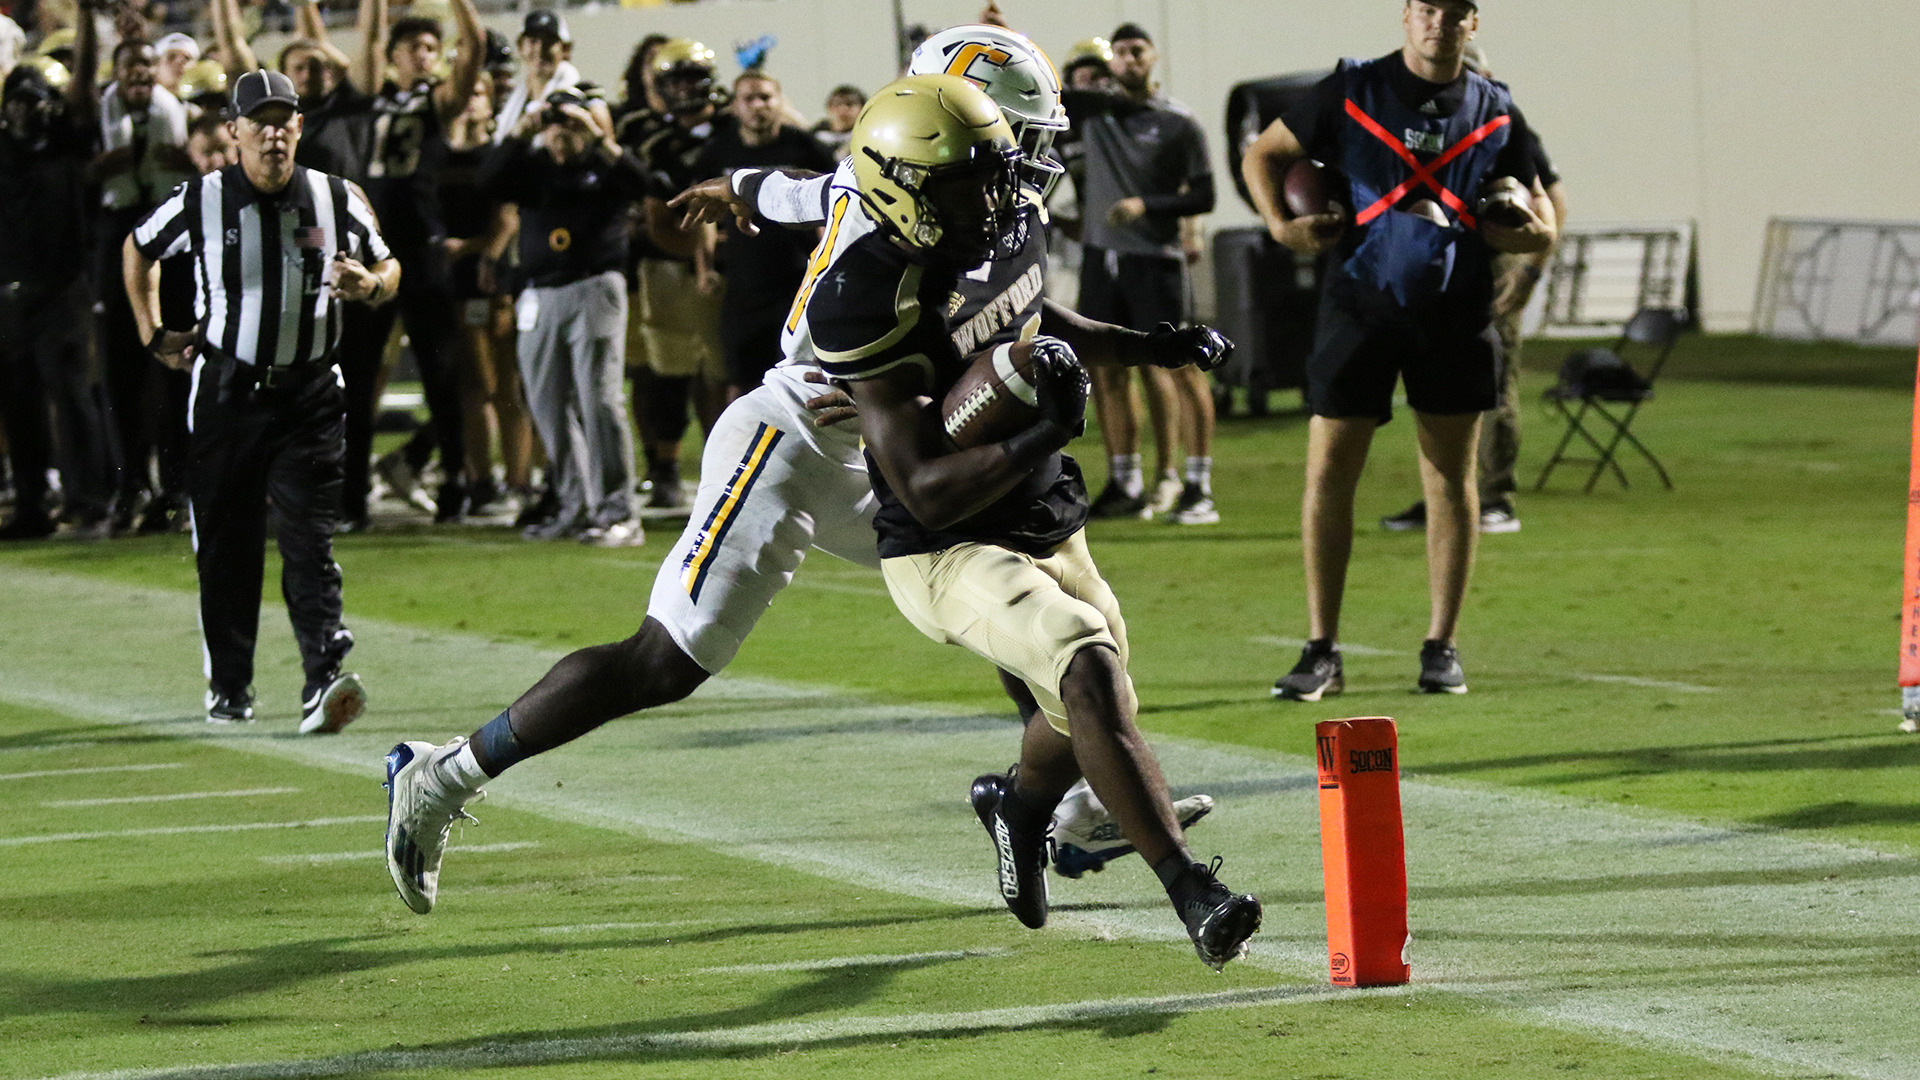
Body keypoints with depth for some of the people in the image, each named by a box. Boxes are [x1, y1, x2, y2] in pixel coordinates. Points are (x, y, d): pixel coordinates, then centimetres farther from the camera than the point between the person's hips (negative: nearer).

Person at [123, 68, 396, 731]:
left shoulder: (336, 200, -1)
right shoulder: (200, 201, -3)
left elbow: (386, 266, 12)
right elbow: (139, 250, 15)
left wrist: (371, 285, -12)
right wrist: (152, 333, 10)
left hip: (309, 395, -1)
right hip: (226, 392, 1)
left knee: (309, 539, -10)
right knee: (225, 545, 7)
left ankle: (324, 679, -21)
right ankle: (228, 686, 20)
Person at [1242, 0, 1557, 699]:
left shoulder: (1495, 113, 6)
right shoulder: (1352, 90, 1)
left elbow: (1541, 226, 11)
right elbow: (1264, 155, 9)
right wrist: (1280, 224, -9)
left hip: (1455, 317, 2)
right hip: (1359, 303, -2)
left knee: (1450, 477, 5)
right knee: (1328, 472, -5)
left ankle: (1441, 648, 15)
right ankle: (1321, 653, 1)